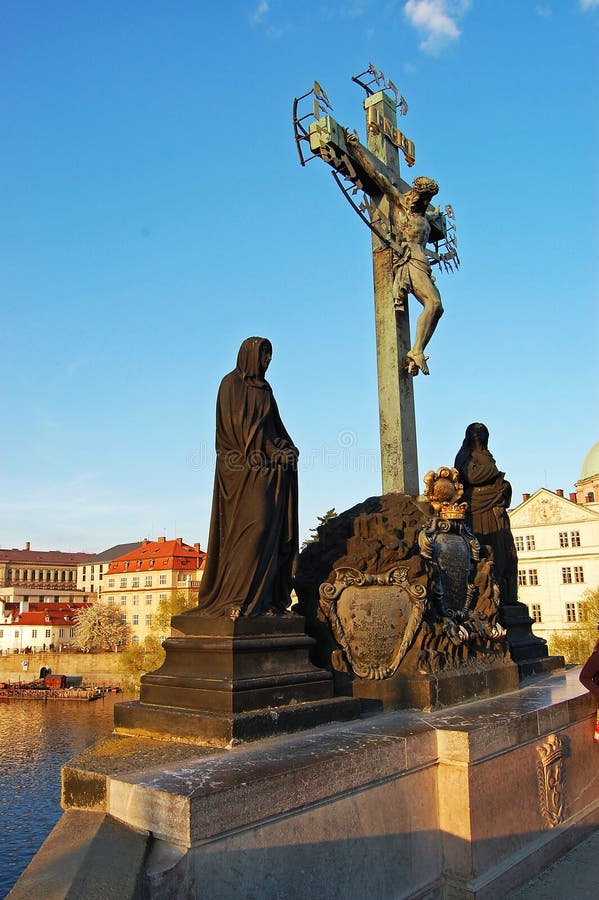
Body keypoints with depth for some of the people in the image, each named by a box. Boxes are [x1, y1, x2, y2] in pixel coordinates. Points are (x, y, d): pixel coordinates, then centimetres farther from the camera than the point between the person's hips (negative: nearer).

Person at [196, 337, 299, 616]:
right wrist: (275, 452, -13)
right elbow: (239, 426, -11)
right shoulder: (232, 383, -1)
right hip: (244, 467, -8)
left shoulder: (263, 388, 22)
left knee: (271, 530, 0)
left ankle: (263, 599, 2)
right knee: (254, 526, -17)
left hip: (269, 467, 8)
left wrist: (288, 448, 1)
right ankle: (237, 600, -14)